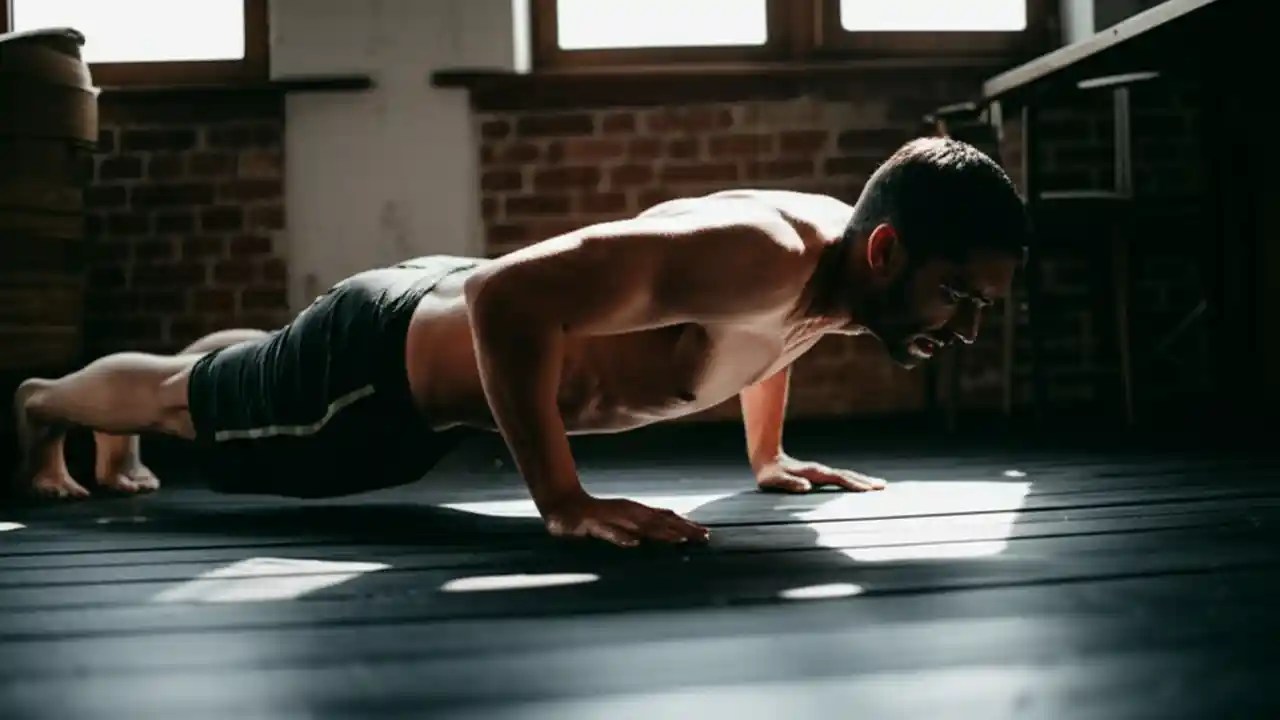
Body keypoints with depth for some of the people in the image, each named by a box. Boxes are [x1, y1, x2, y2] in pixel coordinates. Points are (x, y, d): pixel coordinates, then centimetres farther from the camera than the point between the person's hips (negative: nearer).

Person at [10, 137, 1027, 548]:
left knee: (231, 379, 36)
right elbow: (508, 297, -46)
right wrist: (565, 505, -41)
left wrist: (768, 457, 12)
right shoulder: (758, 257, -41)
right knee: (187, 402, 22)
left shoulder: (828, 240, -12)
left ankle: (117, 437, 67)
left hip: (447, 317, 8)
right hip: (390, 357, -8)